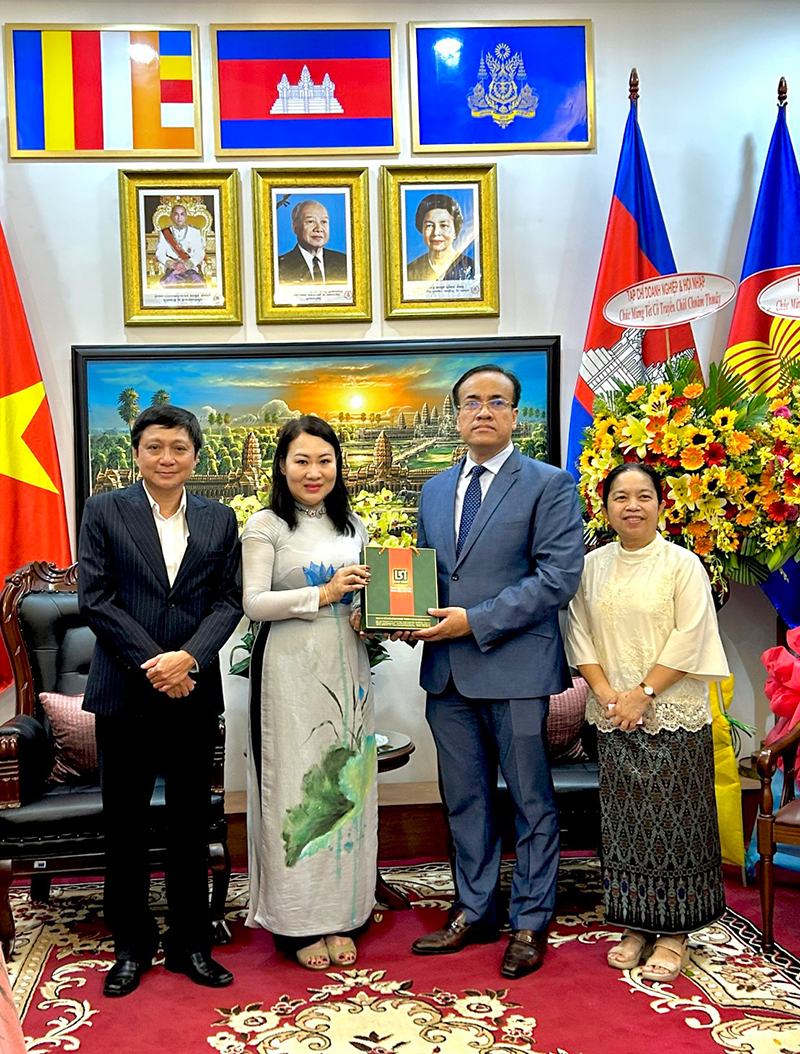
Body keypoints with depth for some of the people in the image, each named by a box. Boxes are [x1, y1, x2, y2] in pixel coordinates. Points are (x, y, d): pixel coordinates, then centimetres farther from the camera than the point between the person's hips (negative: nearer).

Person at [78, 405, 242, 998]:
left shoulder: (219, 521, 7)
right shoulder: (105, 511, 1)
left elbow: (229, 601, 2)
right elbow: (96, 598, -6)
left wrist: (188, 657, -15)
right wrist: (155, 665, -13)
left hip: (194, 692, 2)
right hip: (124, 692, -1)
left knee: (192, 824, 10)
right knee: (126, 825, 8)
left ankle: (191, 942, 24)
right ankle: (131, 944, 24)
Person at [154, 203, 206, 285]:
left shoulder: (195, 232, 14)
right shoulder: (164, 233, 15)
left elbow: (200, 252, 3)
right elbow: (159, 253, 5)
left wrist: (187, 264, -16)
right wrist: (172, 264, -16)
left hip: (191, 268, 0)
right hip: (172, 269, 0)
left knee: (197, 281, -34)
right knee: (165, 282, -34)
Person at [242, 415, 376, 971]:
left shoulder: (353, 526, 13)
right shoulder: (265, 526, -2)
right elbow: (254, 603, -10)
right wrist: (322, 594, -18)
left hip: (347, 669, 5)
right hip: (291, 671, -5)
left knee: (346, 784, 8)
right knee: (295, 788, 0)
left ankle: (342, 915, 21)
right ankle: (299, 923, 14)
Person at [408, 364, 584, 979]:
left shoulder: (550, 485, -4)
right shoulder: (435, 490, 15)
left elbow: (559, 577, -14)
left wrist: (475, 622, -17)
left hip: (515, 667, -5)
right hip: (448, 672, 6)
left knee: (531, 800, 7)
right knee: (464, 800, 15)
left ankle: (531, 923, 22)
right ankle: (474, 911, 30)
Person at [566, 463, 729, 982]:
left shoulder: (682, 564, -5)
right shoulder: (592, 566, 7)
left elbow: (690, 639, -10)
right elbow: (581, 636, 7)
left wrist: (643, 693, -15)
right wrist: (606, 692, -7)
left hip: (673, 715, -3)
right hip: (613, 718, 4)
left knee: (671, 819, 1)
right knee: (624, 821, 8)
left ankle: (674, 934, 12)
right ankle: (635, 927, 20)